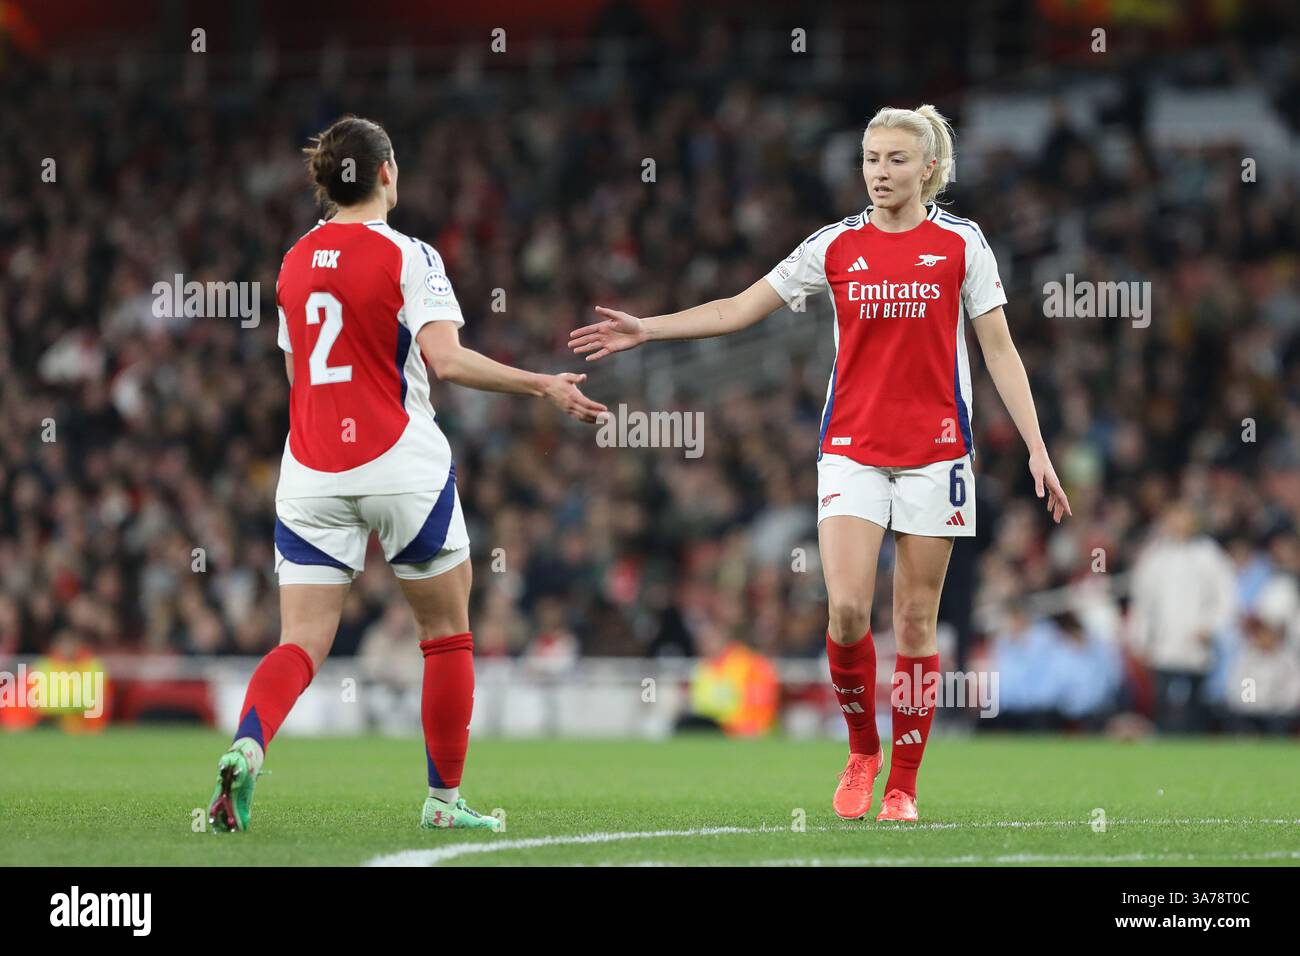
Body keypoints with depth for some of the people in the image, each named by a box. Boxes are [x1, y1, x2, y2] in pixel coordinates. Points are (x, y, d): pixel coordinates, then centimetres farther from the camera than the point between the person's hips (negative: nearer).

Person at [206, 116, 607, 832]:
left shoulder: (294, 263, 10)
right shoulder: (406, 256, -6)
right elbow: (445, 358, -18)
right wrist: (544, 386, -12)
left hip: (310, 476, 4)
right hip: (402, 467, -4)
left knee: (299, 645, 0)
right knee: (447, 633, 13)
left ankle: (246, 747, -29)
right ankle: (444, 799, 16)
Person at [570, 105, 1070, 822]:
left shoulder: (960, 244, 1)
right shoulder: (836, 246, 5)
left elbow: (999, 350, 2)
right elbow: (737, 310, 9)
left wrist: (1037, 449, -3)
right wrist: (646, 329, 1)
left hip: (933, 452, -1)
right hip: (851, 452, 1)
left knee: (916, 623, 1)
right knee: (846, 609, -14)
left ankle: (902, 785, 10)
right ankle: (862, 749, 9)